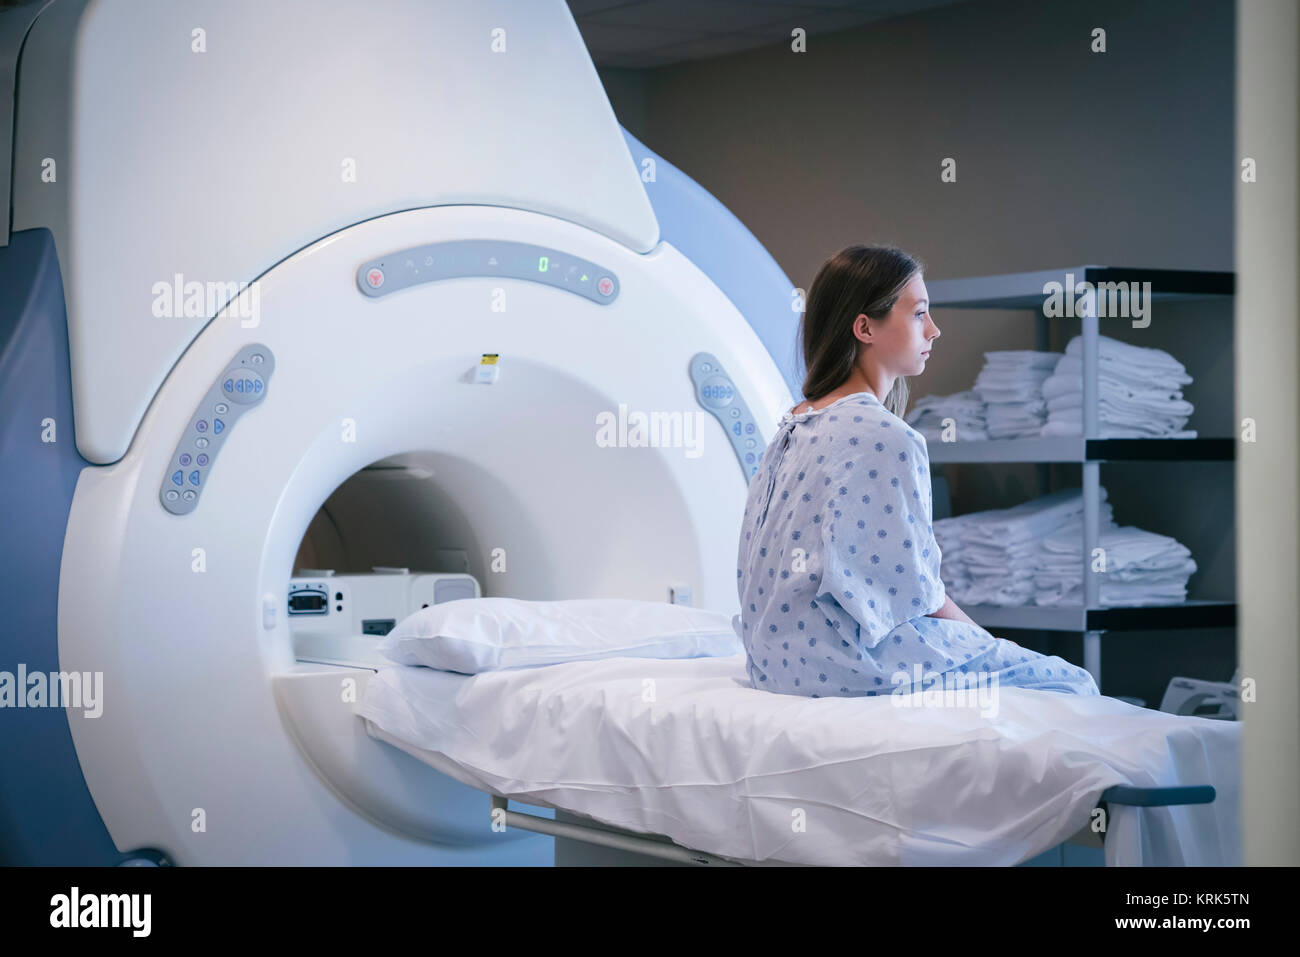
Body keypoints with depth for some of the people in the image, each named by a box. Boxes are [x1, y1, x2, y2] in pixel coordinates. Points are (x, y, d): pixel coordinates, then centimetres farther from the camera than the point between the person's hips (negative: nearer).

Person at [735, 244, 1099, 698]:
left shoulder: (793, 426, 10)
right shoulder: (888, 438, -18)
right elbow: (913, 588, -14)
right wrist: (984, 639, 3)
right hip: (855, 665, -10)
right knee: (1073, 684, -2)